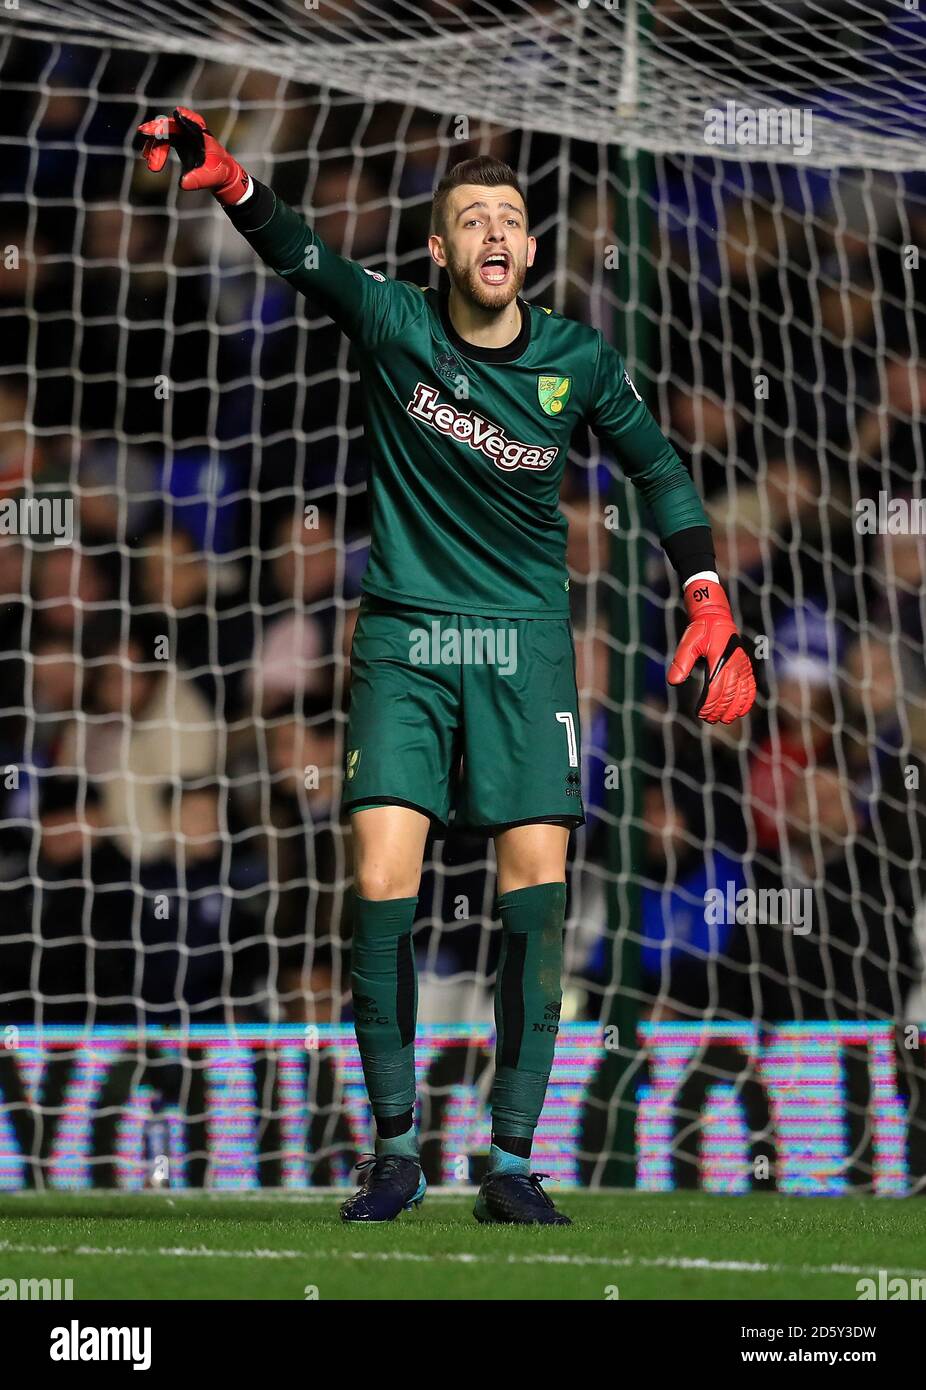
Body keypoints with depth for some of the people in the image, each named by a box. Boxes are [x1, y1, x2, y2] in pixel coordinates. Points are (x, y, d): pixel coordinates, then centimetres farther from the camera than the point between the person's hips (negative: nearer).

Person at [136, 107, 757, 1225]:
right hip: (405, 637, -1)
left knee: (535, 891, -8)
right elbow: (296, 254, -22)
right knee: (381, 883, -12)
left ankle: (511, 1159, -1)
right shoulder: (392, 323, -5)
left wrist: (709, 608, 7)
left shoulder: (578, 362, -1)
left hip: (527, 640, 1)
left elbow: (657, 467, 13)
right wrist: (221, 175, -41)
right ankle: (394, 1149, 0)